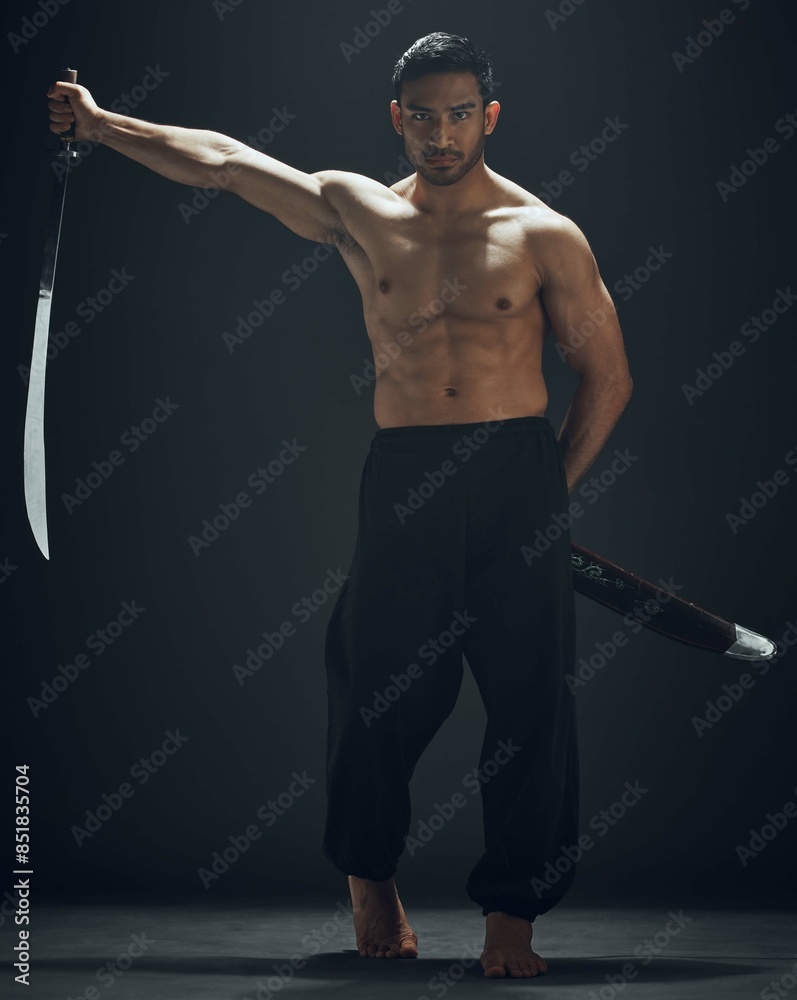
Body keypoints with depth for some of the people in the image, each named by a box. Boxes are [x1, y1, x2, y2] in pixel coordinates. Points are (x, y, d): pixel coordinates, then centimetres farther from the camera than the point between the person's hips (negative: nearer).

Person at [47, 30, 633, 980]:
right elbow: (220, 159, 16)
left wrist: (548, 495, 3)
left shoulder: (544, 236, 3)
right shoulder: (358, 212, 9)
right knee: (381, 686, 4)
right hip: (403, 477, 1)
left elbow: (607, 376, 7)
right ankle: (370, 875, 29)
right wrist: (100, 123, 21)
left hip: (520, 476, -1)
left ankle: (511, 909, 12)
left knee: (529, 699, -2)